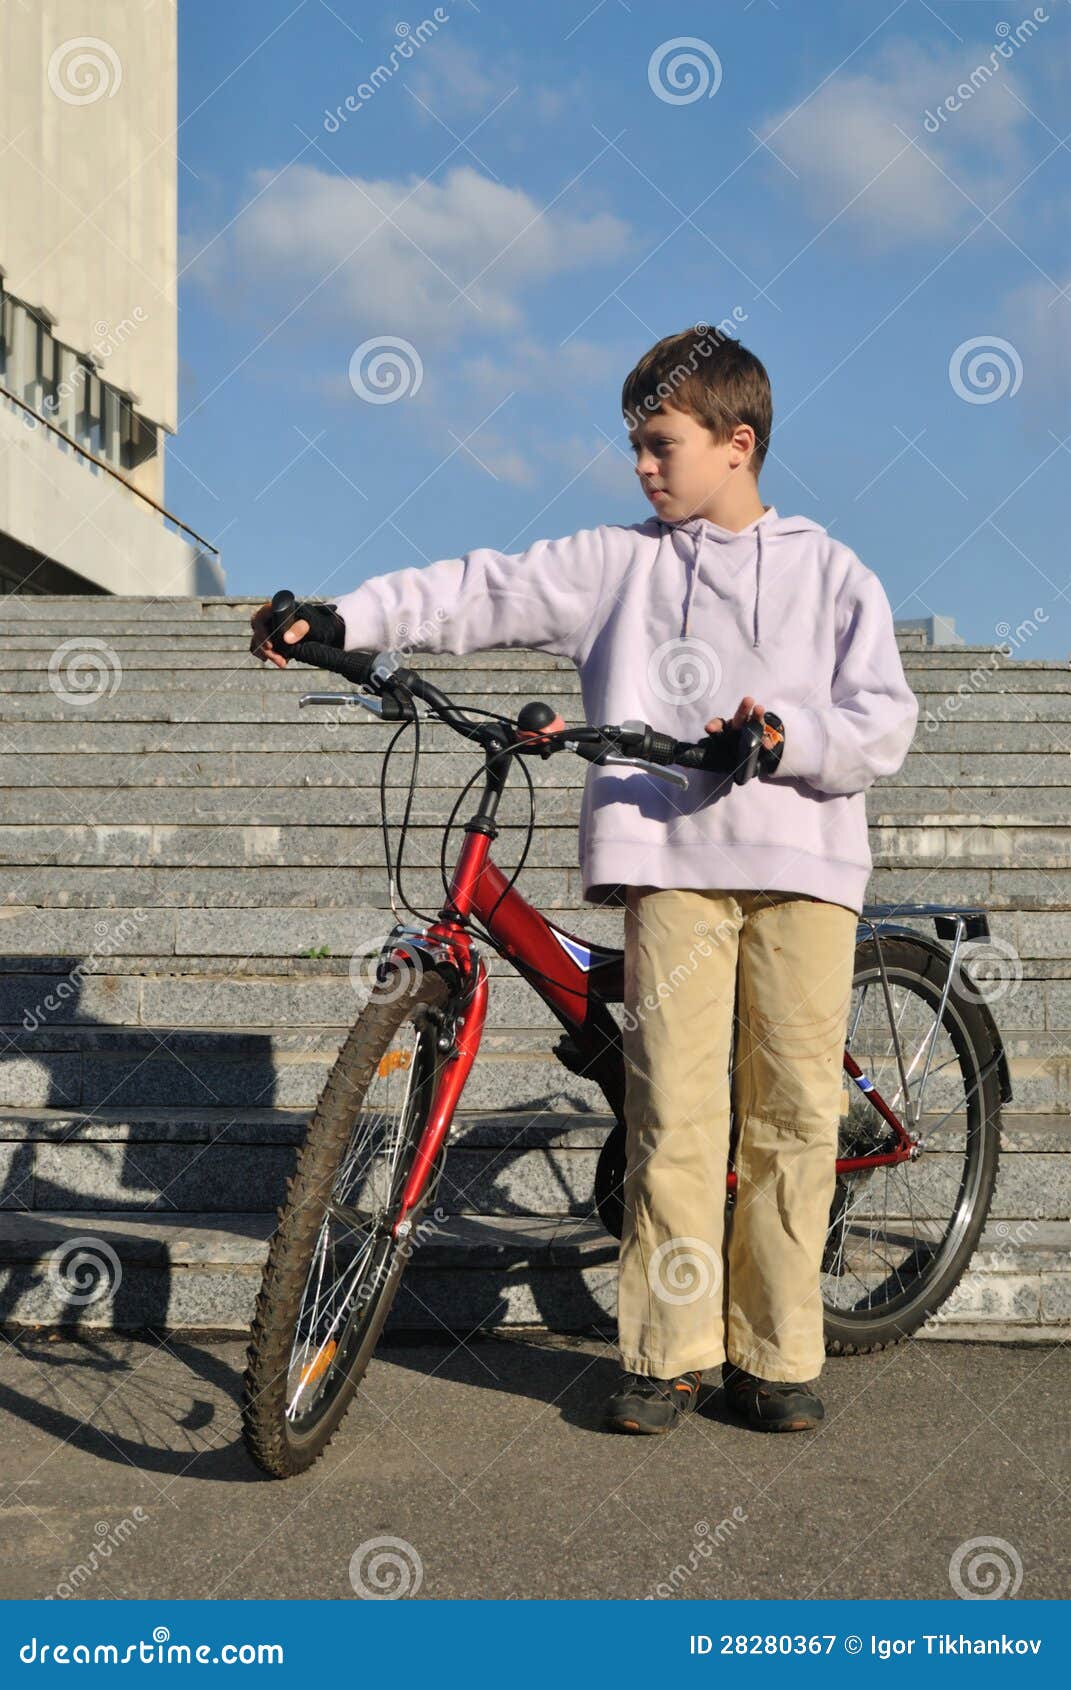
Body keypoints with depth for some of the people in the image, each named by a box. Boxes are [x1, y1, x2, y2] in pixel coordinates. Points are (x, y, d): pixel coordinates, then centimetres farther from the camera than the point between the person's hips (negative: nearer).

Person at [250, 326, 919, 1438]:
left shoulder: (832, 575, 13)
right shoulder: (616, 564, 15)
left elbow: (885, 721, 6)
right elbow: (484, 593, 5)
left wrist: (789, 738, -13)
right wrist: (342, 619, -6)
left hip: (801, 858, 0)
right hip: (672, 856, 0)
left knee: (794, 1109, -2)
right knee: (674, 1109, -6)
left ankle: (775, 1355, 9)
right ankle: (666, 1353, 5)